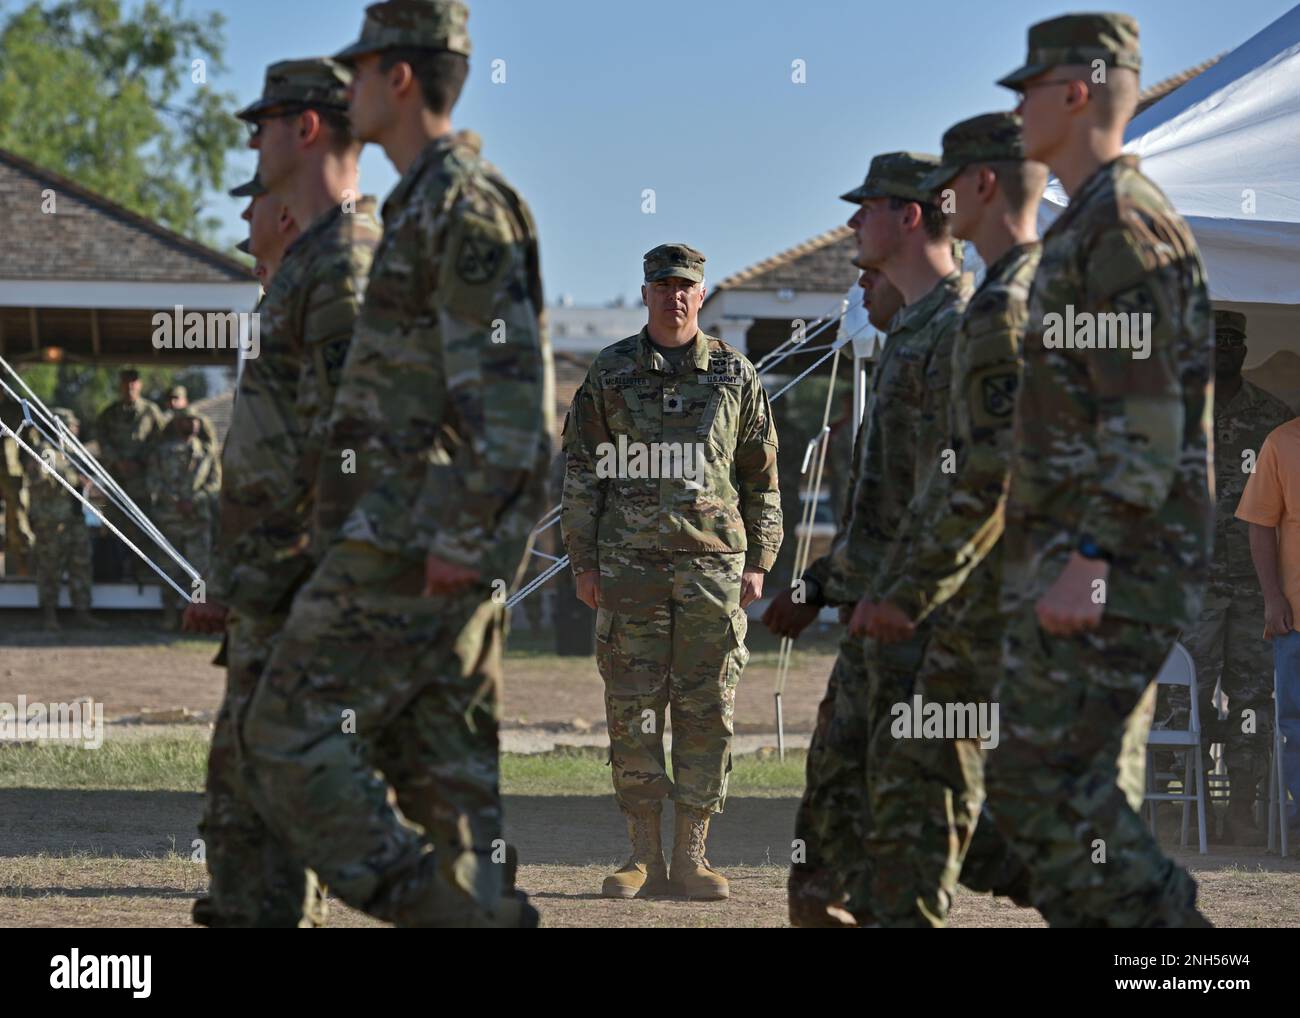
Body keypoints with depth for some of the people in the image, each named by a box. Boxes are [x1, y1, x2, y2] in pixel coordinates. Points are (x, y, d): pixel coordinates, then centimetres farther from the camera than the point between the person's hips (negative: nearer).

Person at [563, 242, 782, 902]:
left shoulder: (735, 376, 8)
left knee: (706, 713, -1)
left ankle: (691, 855, 5)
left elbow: (762, 477, 11)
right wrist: (582, 562, 1)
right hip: (630, 567, 0)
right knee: (632, 714, -1)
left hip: (713, 563, 0)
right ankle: (644, 858, 6)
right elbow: (582, 471, 7)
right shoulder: (609, 372, 7)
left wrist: (758, 563, 4)